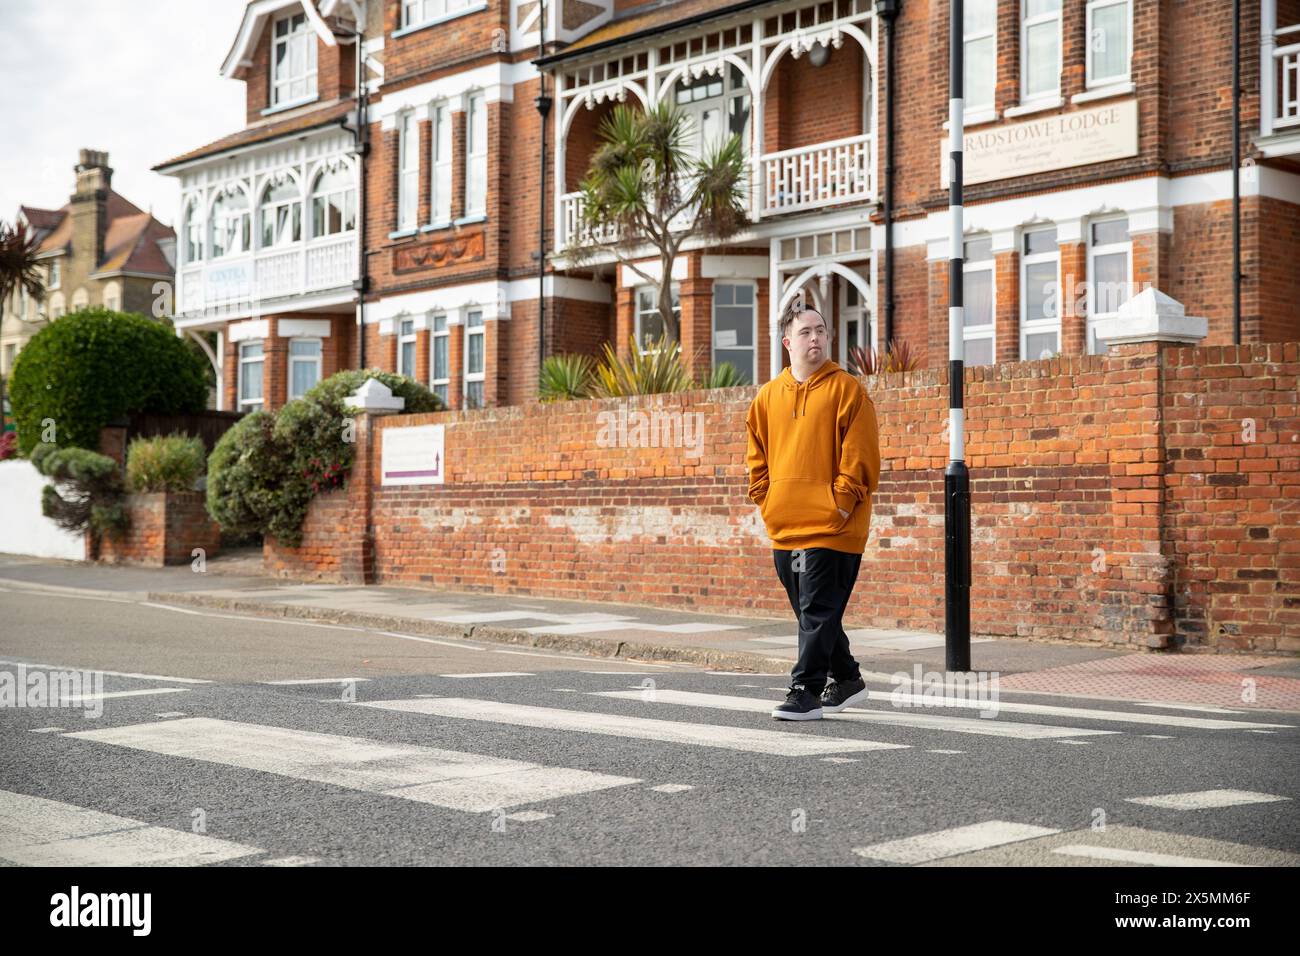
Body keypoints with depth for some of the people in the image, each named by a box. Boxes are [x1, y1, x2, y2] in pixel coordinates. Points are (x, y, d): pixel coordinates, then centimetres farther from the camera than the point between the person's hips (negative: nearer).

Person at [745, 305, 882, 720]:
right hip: (784, 527, 6)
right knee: (810, 613, 14)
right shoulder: (768, 396, 12)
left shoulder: (847, 389, -3)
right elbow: (757, 457, 19)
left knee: (818, 612, -8)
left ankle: (807, 692, -5)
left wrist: (841, 504, -13)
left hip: (831, 527, -6)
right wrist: (766, 500, 8)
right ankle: (846, 680, 29)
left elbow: (859, 457, -8)